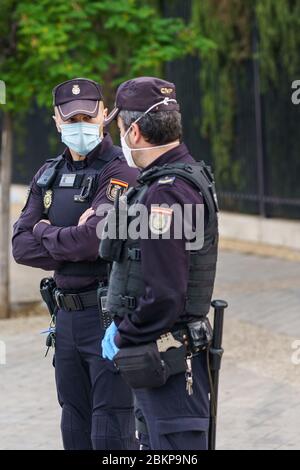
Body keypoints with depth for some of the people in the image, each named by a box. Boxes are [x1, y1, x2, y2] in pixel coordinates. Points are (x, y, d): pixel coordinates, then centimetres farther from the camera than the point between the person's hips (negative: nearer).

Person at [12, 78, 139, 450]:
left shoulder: (119, 173, -11)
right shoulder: (49, 175, 12)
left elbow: (94, 239, -24)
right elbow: (21, 247, 4)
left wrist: (44, 232, -6)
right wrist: (72, 243, -11)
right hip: (67, 316, 8)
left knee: (111, 435, -8)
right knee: (75, 431, 14)